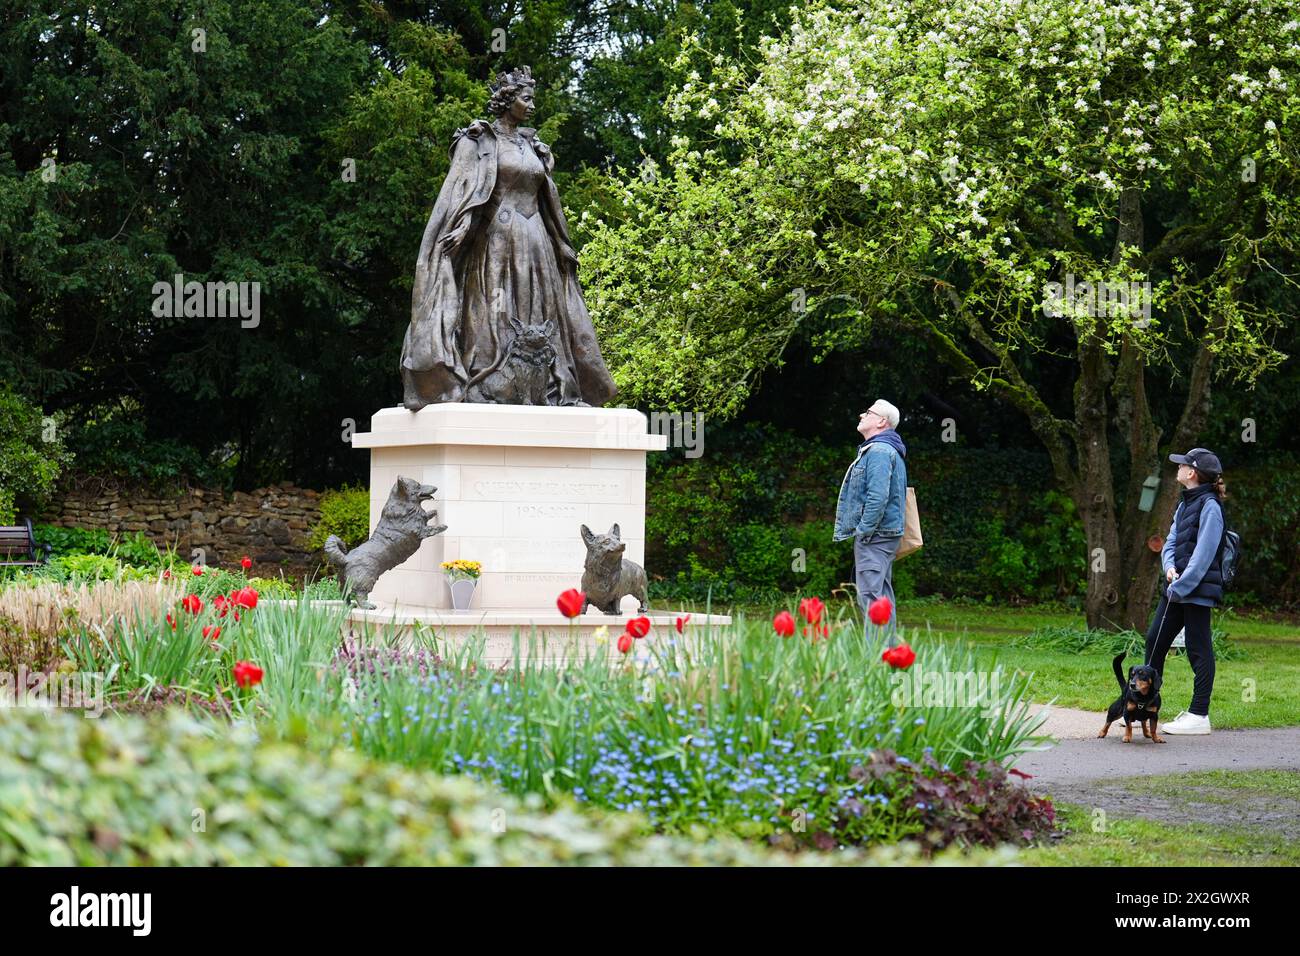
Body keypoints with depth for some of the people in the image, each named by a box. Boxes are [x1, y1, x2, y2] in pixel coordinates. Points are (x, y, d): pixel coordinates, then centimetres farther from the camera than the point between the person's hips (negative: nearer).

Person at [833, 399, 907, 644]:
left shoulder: (879, 451, -13)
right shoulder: (885, 450, 21)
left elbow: (878, 496, -23)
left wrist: (864, 530, -18)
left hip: (874, 534, -11)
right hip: (883, 534, 11)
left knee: (871, 593, -14)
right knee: (882, 592, 13)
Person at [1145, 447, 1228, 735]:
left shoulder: (1209, 507, -13)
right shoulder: (1185, 504, 16)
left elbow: (1203, 554, -18)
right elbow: (1171, 542, 16)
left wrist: (1180, 587, -18)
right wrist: (1170, 567, -5)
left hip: (1198, 590, -9)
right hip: (1177, 588, 9)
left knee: (1199, 649, -3)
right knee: (1155, 639, 10)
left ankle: (1199, 716, 2)